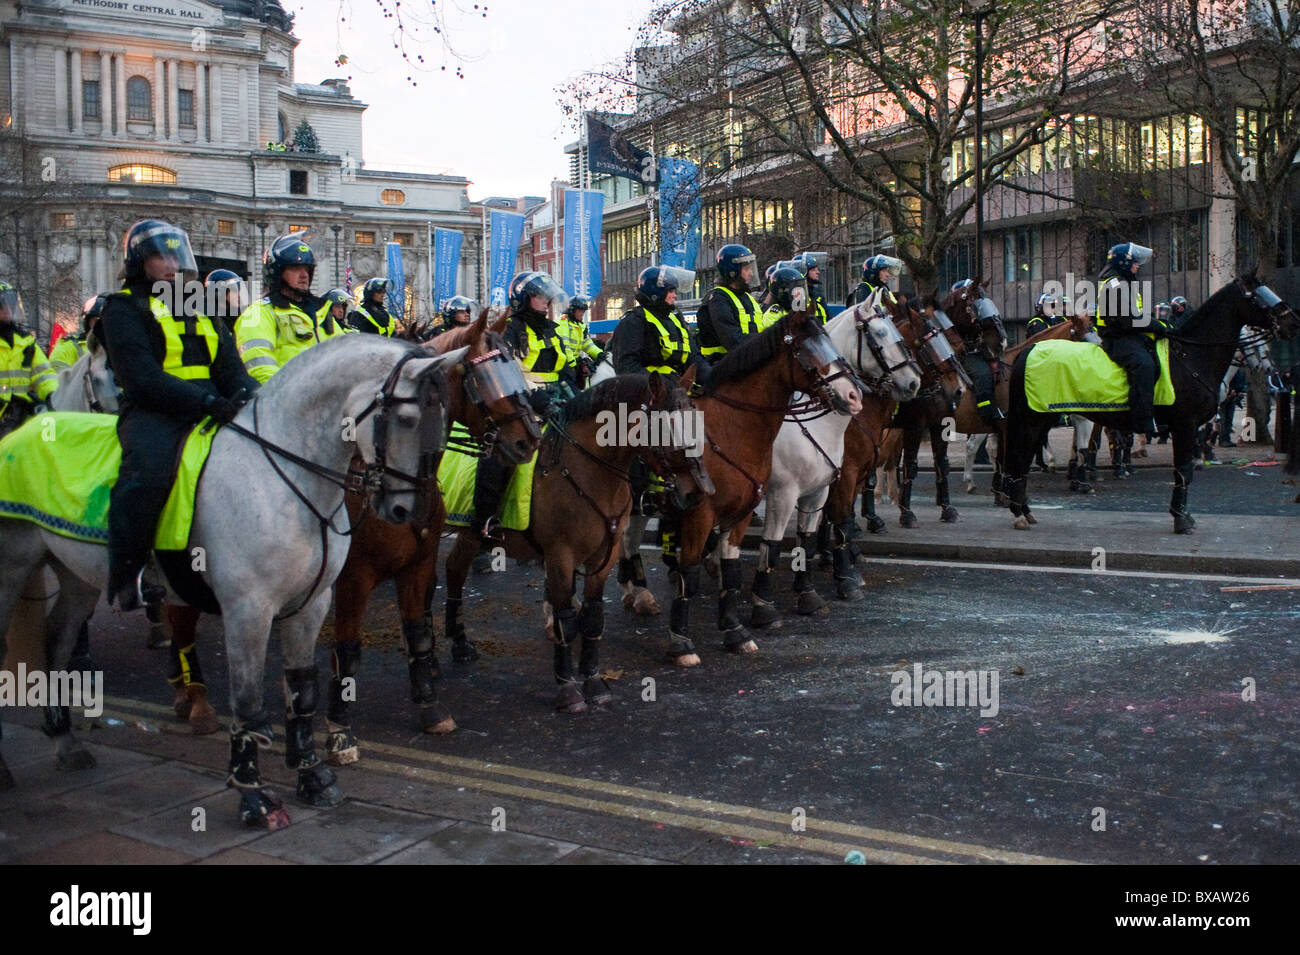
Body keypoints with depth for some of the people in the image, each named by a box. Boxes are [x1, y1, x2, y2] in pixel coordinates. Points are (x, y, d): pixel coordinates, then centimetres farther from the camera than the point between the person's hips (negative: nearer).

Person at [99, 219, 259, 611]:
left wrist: (246, 393, -8)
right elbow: (141, 378, -10)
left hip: (210, 411, 6)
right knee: (149, 465, -36)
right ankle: (125, 577, -27)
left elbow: (230, 366, 17)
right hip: (152, 413, -6)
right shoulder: (125, 308, 5)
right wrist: (206, 401, -23)